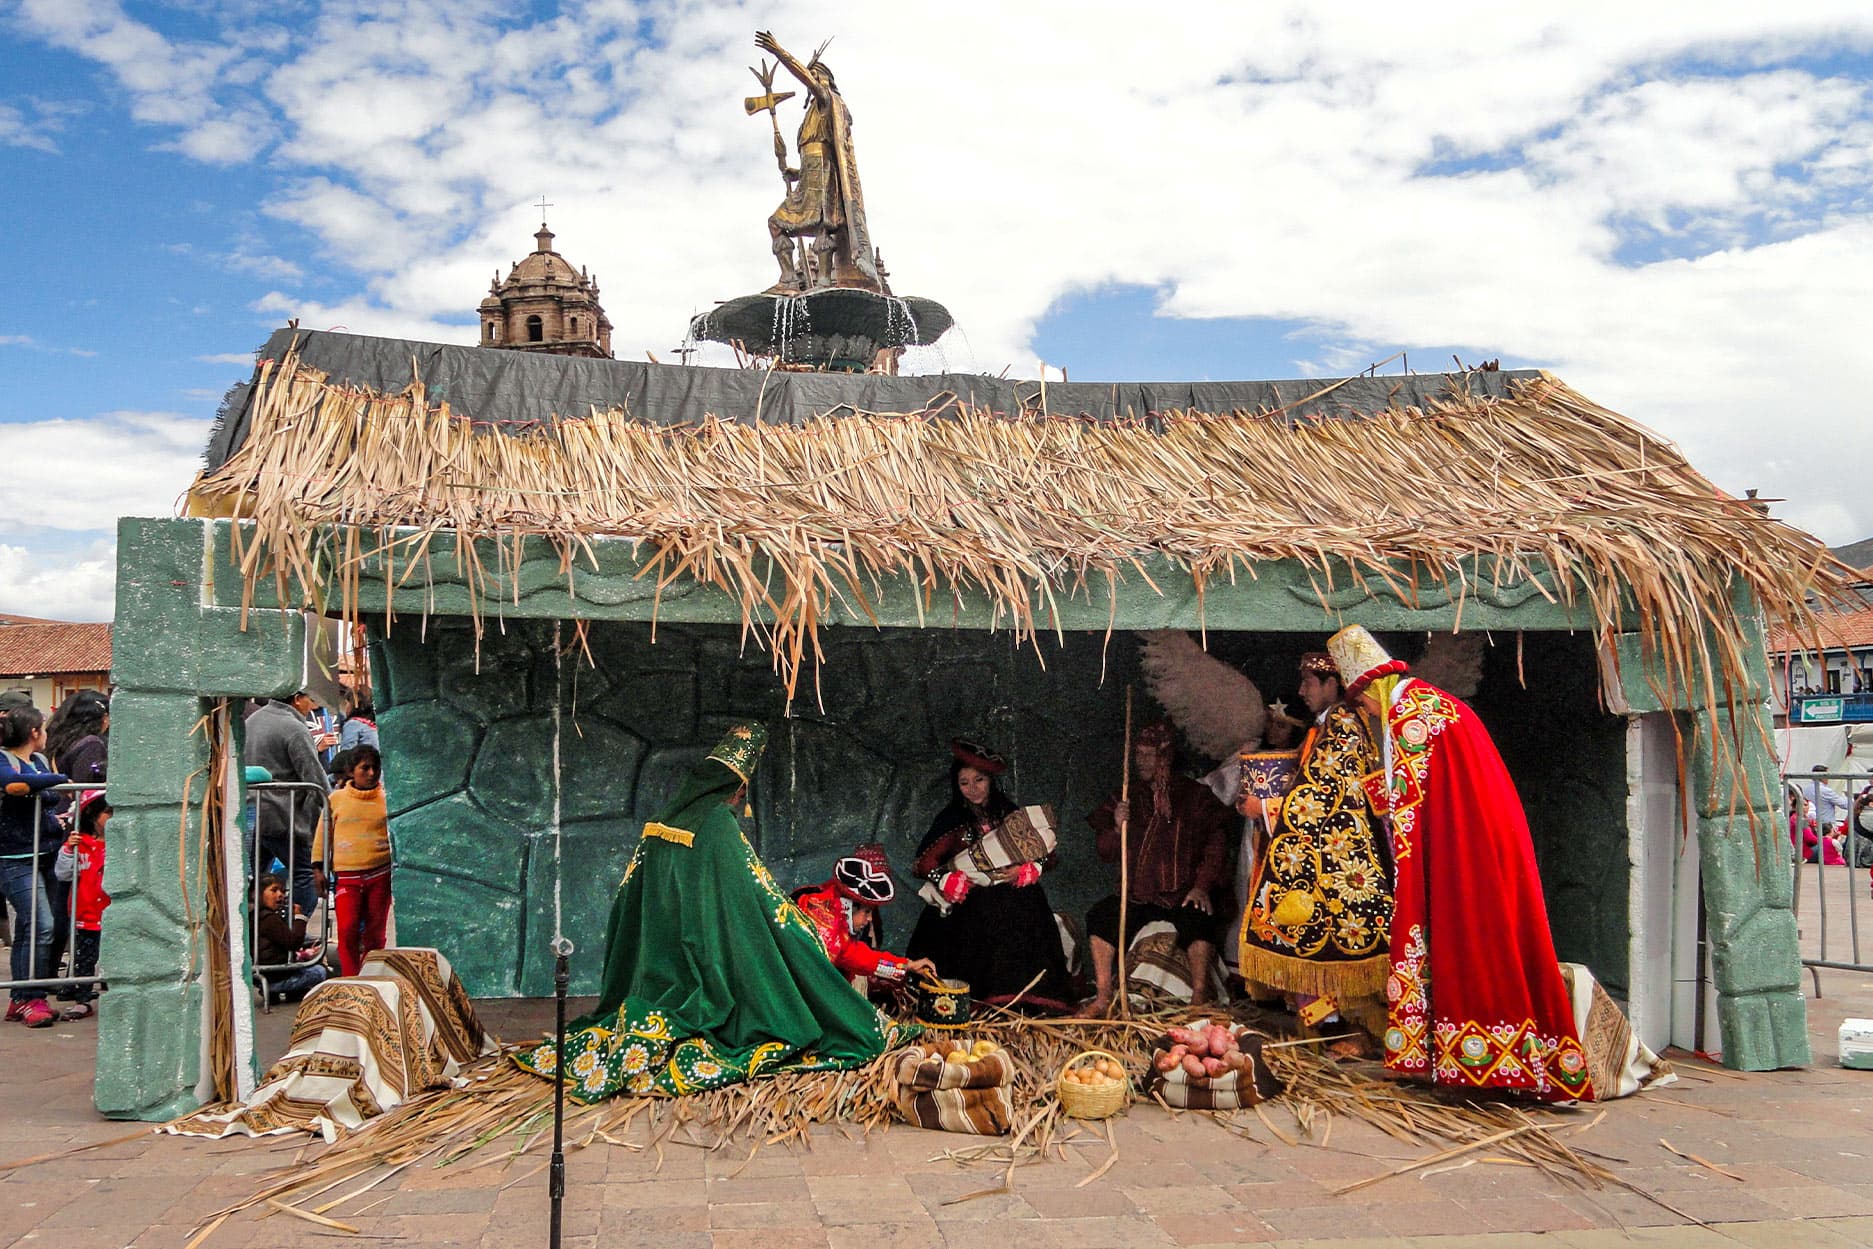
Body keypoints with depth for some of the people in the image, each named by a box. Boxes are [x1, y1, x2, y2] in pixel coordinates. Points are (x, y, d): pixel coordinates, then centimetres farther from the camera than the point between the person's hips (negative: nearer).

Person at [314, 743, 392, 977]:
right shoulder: (337, 798, 6)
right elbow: (323, 834, 11)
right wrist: (319, 868, 6)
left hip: (380, 874, 1)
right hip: (347, 875, -1)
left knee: (375, 933, 5)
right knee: (347, 930, -12)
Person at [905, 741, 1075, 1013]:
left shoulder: (1011, 815, 11)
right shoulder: (951, 819, 6)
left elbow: (1044, 854, 9)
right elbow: (925, 862, 1)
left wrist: (1020, 872, -9)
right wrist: (953, 883, -11)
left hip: (1014, 899, 1)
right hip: (971, 907, -1)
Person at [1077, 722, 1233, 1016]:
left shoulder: (1195, 795, 6)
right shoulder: (1126, 796, 13)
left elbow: (1216, 843, -1)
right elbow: (1106, 854, 11)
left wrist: (1202, 885, -14)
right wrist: (1116, 828, -10)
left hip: (1184, 893, -3)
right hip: (1138, 895, 3)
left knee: (1197, 918, -34)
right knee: (1100, 915, -20)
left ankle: (1200, 999, -26)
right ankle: (1103, 997, -15)